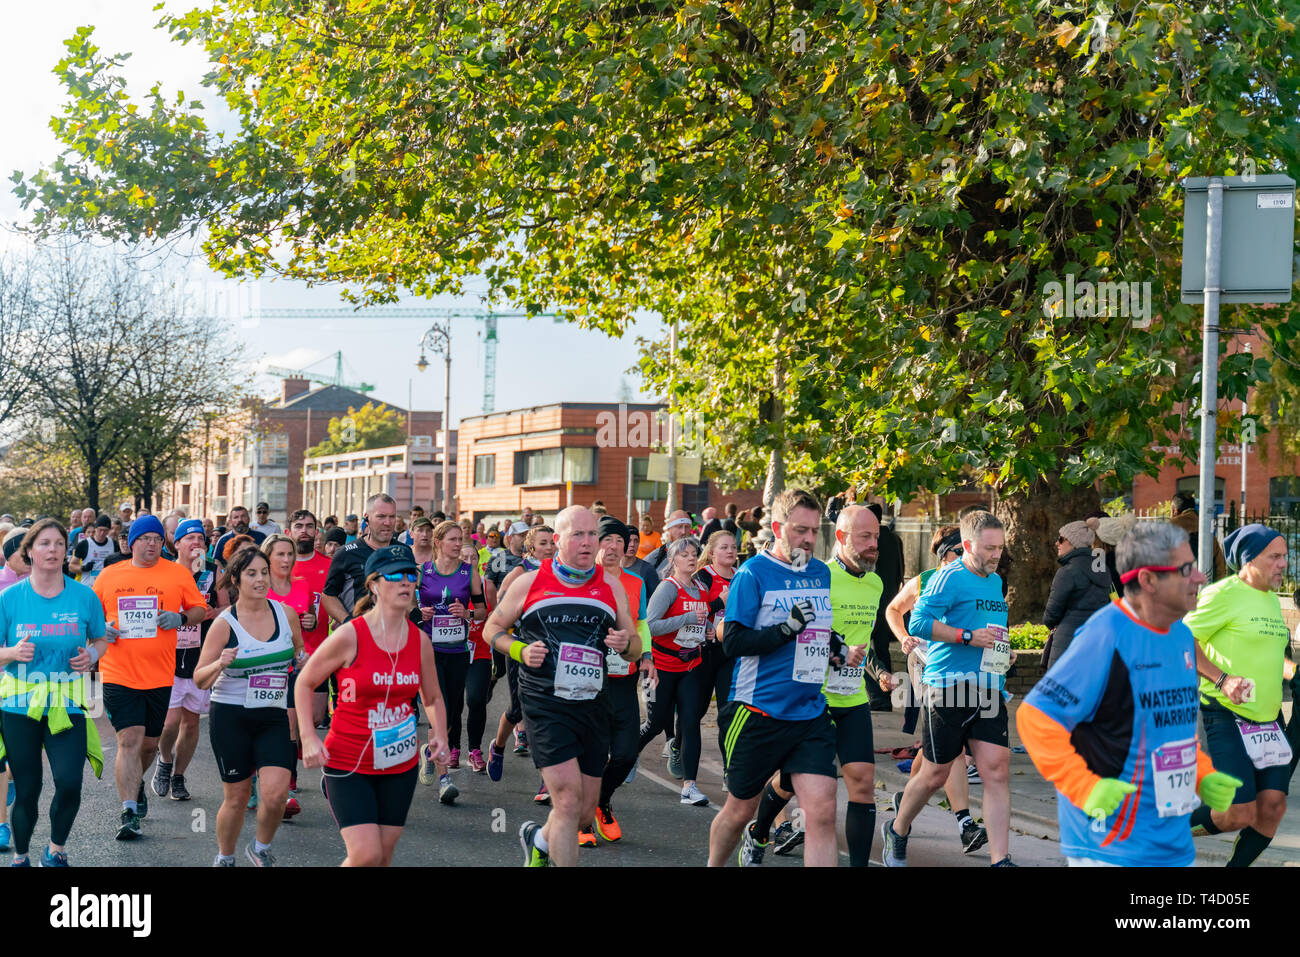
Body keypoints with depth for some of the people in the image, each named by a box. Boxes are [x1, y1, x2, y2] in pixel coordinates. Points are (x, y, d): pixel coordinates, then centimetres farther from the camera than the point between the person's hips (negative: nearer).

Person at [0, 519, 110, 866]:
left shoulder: (84, 597, 1)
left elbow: (101, 639, 14)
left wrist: (92, 656, -7)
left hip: (67, 704, 0)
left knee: (69, 782, -14)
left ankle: (56, 849, 11)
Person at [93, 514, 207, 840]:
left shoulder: (178, 574, 3)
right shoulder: (108, 576, 6)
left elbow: (200, 608, 9)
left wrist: (180, 618, -11)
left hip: (160, 675, 1)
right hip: (119, 675, -1)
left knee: (149, 743, 13)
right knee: (130, 739, -13)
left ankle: (135, 784, 44)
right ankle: (129, 813, -11)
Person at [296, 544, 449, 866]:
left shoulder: (420, 641, 0)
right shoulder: (349, 636, -14)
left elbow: (433, 698, 15)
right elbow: (304, 683, -3)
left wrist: (440, 736, -2)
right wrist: (308, 737, -13)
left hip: (401, 764, 5)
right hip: (348, 764, -5)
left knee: (384, 854, 8)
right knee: (366, 855, -14)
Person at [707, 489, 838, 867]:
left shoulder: (822, 573, 10)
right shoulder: (753, 573, -8)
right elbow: (732, 641, -15)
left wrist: (835, 646, 4)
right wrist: (787, 629, -25)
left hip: (811, 714, 4)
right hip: (758, 712, -4)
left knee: (822, 810, -10)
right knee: (740, 809, 11)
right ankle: (713, 866, 38)